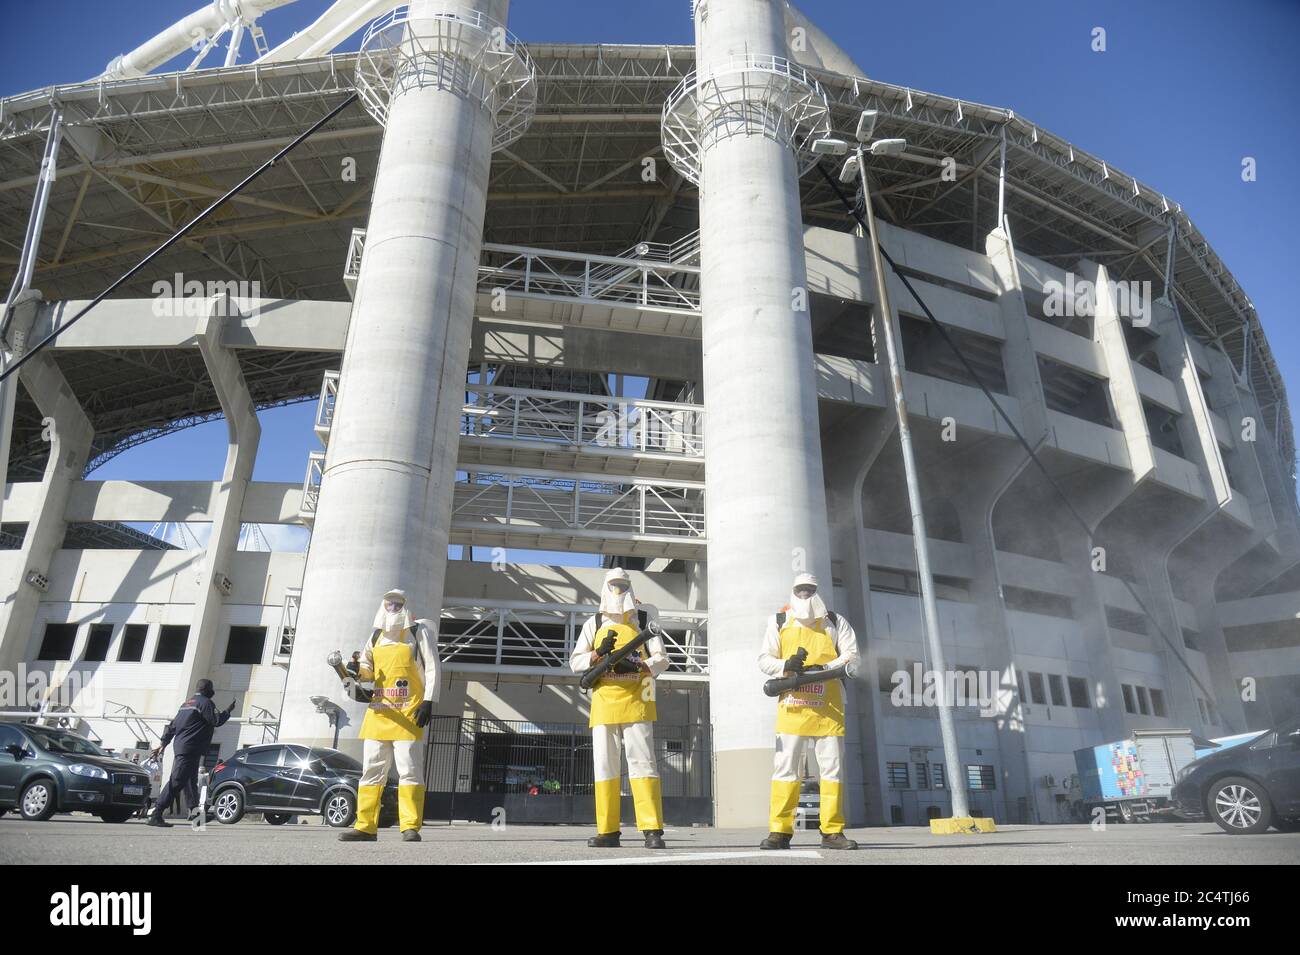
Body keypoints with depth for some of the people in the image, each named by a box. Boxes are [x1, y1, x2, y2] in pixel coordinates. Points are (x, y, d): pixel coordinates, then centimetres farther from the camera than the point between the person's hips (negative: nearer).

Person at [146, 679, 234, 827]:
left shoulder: (188, 703, 21)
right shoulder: (204, 702, -8)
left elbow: (172, 725, 21)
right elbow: (217, 721, -12)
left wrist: (163, 744, 24)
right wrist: (228, 710, 4)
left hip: (180, 747, 10)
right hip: (189, 750, -10)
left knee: (191, 780, 13)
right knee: (176, 781, -10)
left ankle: (194, 810, 15)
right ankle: (156, 815, -11)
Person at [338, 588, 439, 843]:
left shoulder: (419, 631, 3)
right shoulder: (376, 636, 17)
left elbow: (433, 668, -2)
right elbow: (368, 671, 23)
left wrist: (429, 701, -13)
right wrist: (356, 669, -1)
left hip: (407, 713, -6)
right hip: (378, 711, 6)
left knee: (409, 769, -7)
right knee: (371, 770, 7)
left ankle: (410, 827, -4)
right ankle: (366, 826, 14)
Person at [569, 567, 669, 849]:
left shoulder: (644, 620, 8)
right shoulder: (594, 623, 13)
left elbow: (661, 660, 2)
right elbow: (575, 662, 8)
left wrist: (637, 666, -18)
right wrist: (599, 653, -11)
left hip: (635, 702, -2)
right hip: (603, 702, 3)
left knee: (642, 762, -9)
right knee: (605, 765, 4)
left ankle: (652, 830, -9)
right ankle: (608, 831, 11)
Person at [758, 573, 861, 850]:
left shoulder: (835, 622, 11)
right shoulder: (779, 621, 11)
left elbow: (851, 657, 3)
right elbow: (764, 659, 7)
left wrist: (823, 668, -14)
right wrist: (786, 665, -14)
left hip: (828, 707, 1)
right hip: (793, 706, -1)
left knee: (832, 768, 3)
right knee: (785, 767, -3)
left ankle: (832, 831, 11)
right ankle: (780, 831, 2)